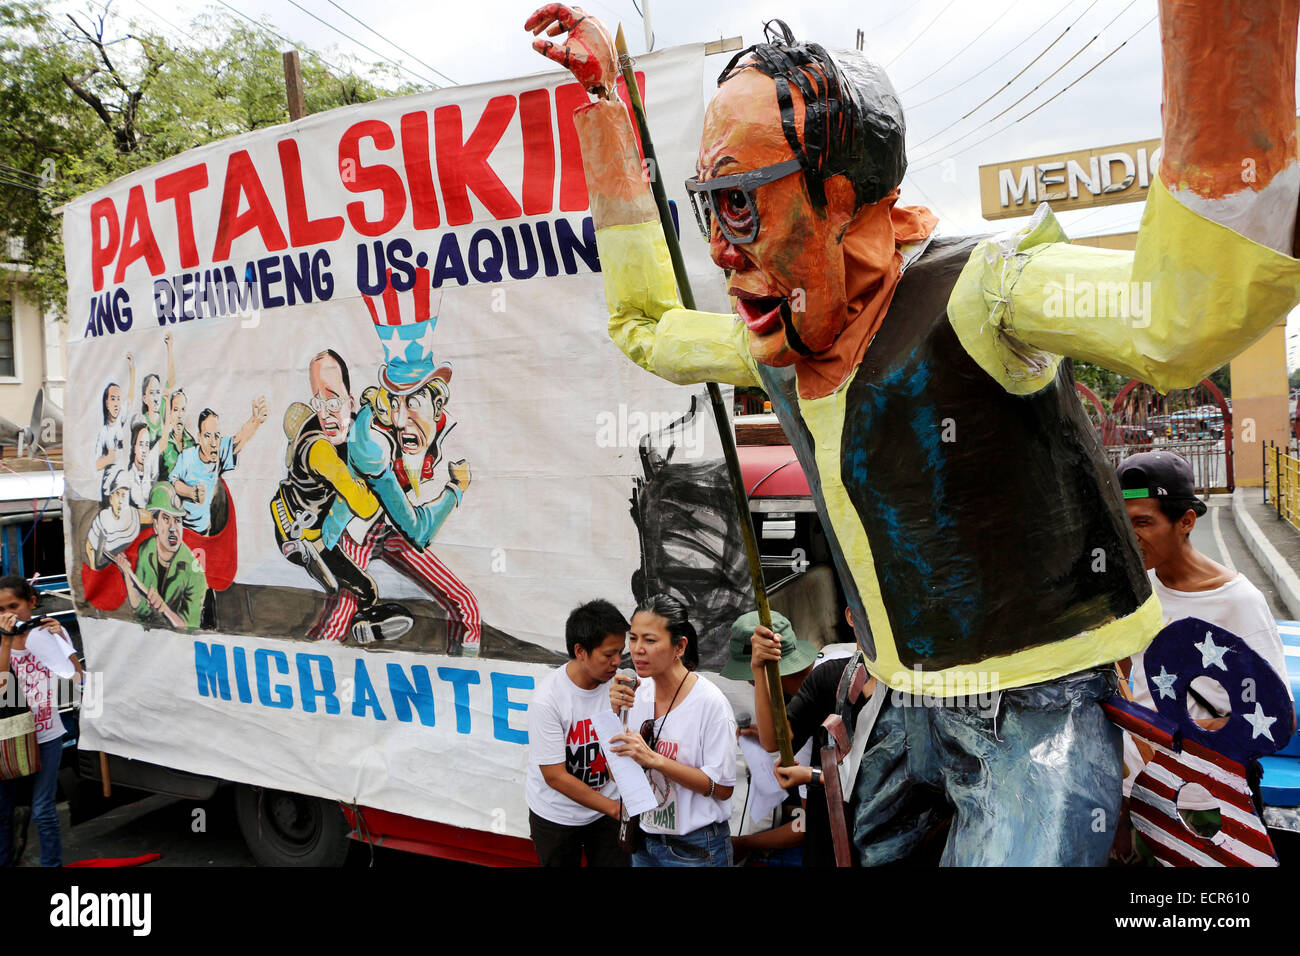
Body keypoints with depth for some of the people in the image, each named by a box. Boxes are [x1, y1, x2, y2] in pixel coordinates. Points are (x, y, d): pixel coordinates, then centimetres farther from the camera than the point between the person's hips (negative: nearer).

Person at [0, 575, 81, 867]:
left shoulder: (49, 631, -4)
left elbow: (77, 677, -12)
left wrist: (61, 637, -20)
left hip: (46, 736, -2)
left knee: (43, 810, 0)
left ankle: (52, 863, 13)